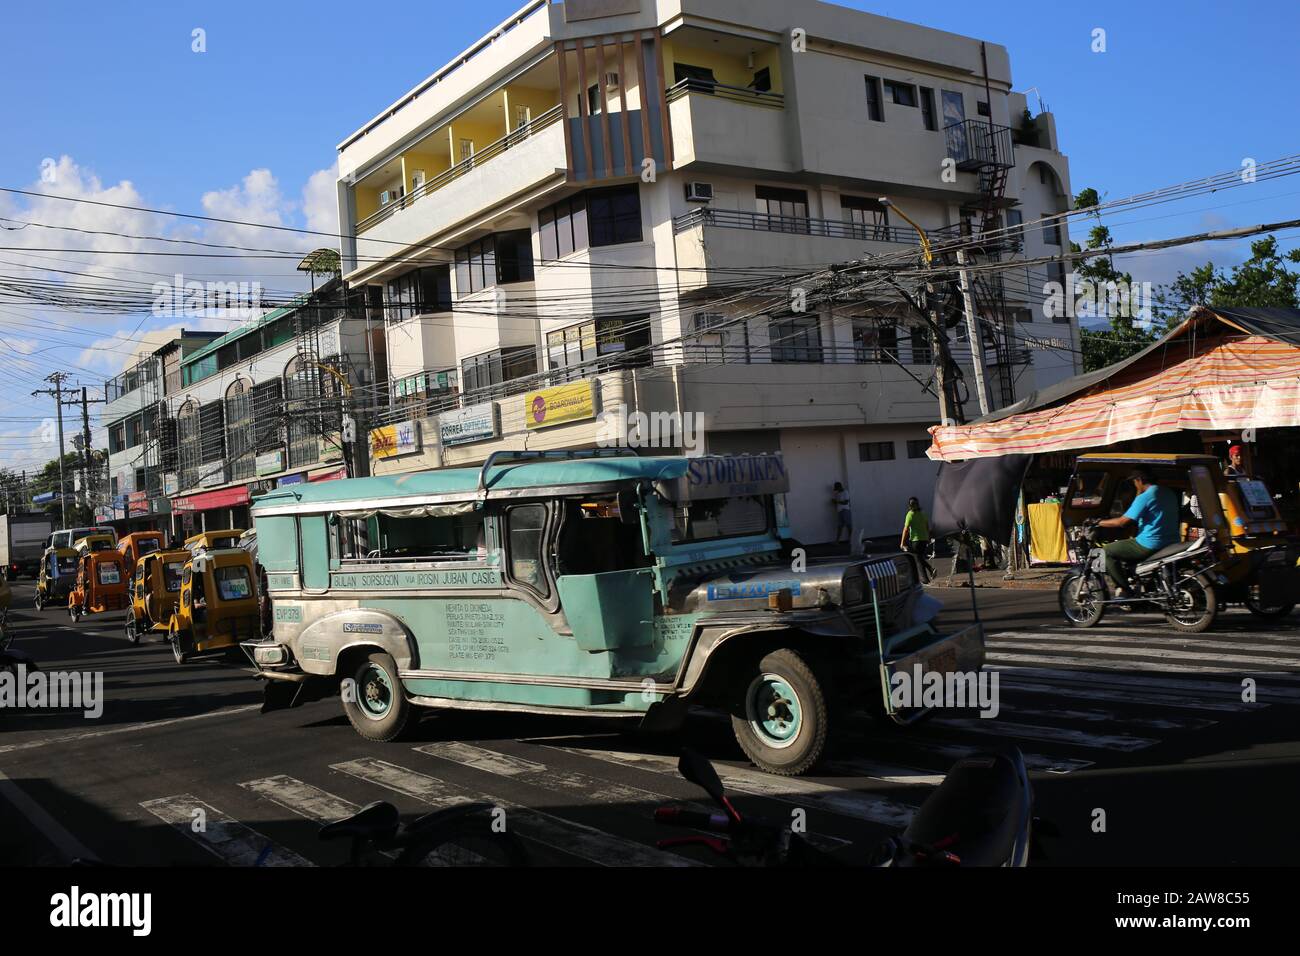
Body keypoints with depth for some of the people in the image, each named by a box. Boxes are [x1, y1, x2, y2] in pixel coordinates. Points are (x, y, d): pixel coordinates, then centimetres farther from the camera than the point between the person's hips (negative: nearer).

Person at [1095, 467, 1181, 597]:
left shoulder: (1145, 497, -16)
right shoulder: (1170, 493, 11)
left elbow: (1123, 522, -18)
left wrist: (1100, 523, -6)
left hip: (1149, 545, -9)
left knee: (1108, 551, 1)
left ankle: (1123, 590, -4)